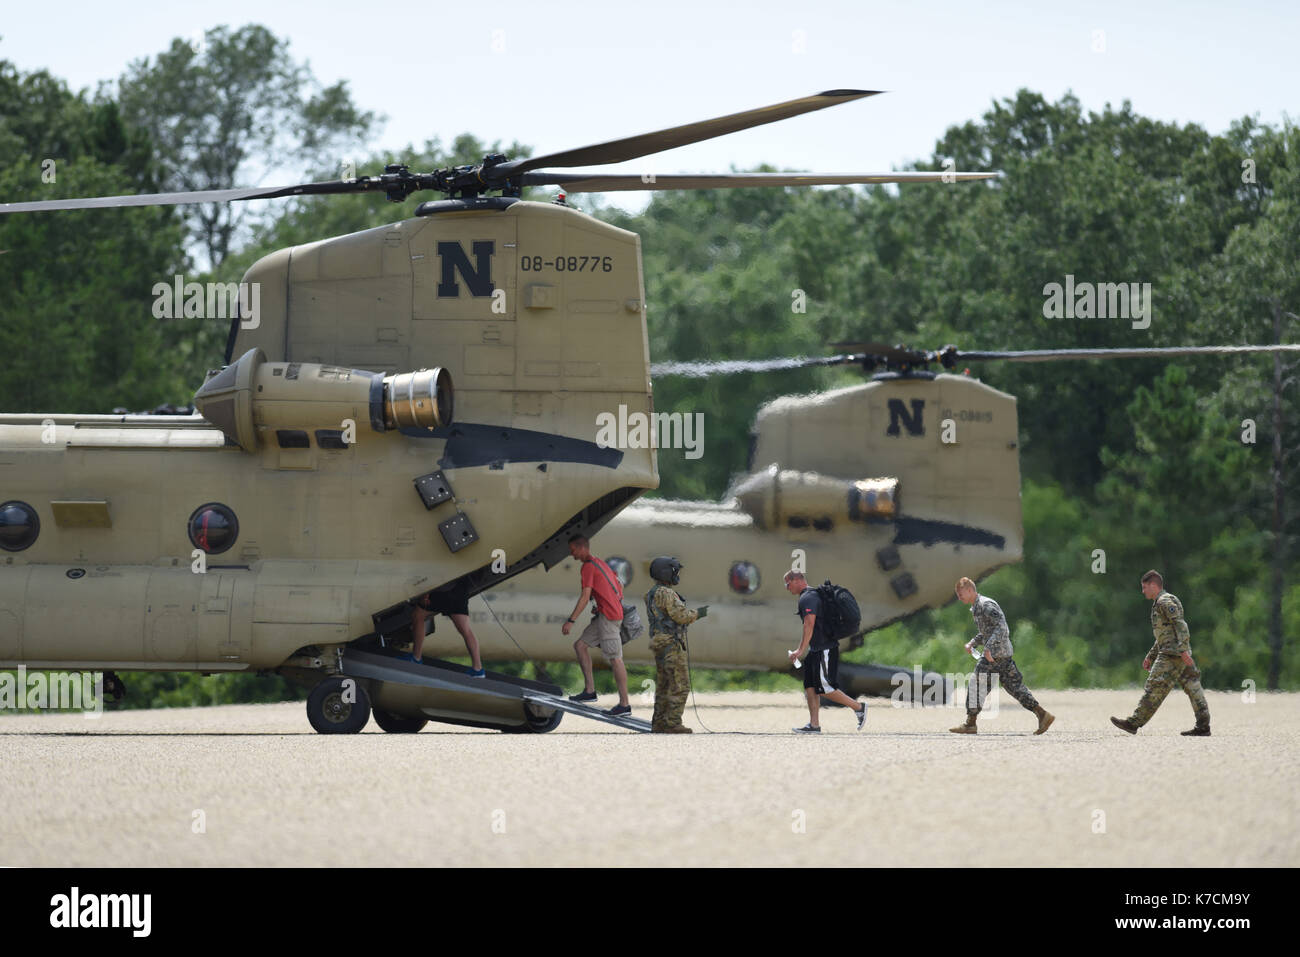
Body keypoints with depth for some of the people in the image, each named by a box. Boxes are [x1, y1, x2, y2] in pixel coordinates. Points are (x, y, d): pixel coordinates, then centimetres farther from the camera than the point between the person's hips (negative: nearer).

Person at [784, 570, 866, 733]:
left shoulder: (807, 599, -15)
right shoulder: (813, 595, 18)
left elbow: (809, 626, -24)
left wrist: (800, 650, -25)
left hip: (824, 650, -10)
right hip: (816, 650, 10)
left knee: (825, 689, -8)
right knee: (810, 687, 7)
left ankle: (858, 707, 0)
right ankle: (814, 725, 6)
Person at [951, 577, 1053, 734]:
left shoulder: (986, 605, -13)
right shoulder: (976, 608, 19)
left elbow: (1001, 627, -23)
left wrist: (988, 648, -29)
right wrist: (972, 643, 14)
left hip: (997, 653, -10)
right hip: (1004, 655, 10)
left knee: (976, 685, -6)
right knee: (1014, 686, 9)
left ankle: (970, 724, -2)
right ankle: (1042, 714, 7)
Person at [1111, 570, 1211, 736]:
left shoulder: (1165, 601, -7)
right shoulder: (1159, 604, 25)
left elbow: (1180, 624, -19)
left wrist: (1183, 650, -27)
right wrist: (1150, 657, 30)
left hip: (1172, 654, -10)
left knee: (1155, 687, -9)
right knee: (1192, 687, 5)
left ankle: (1134, 723, -9)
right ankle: (1203, 727, 2)